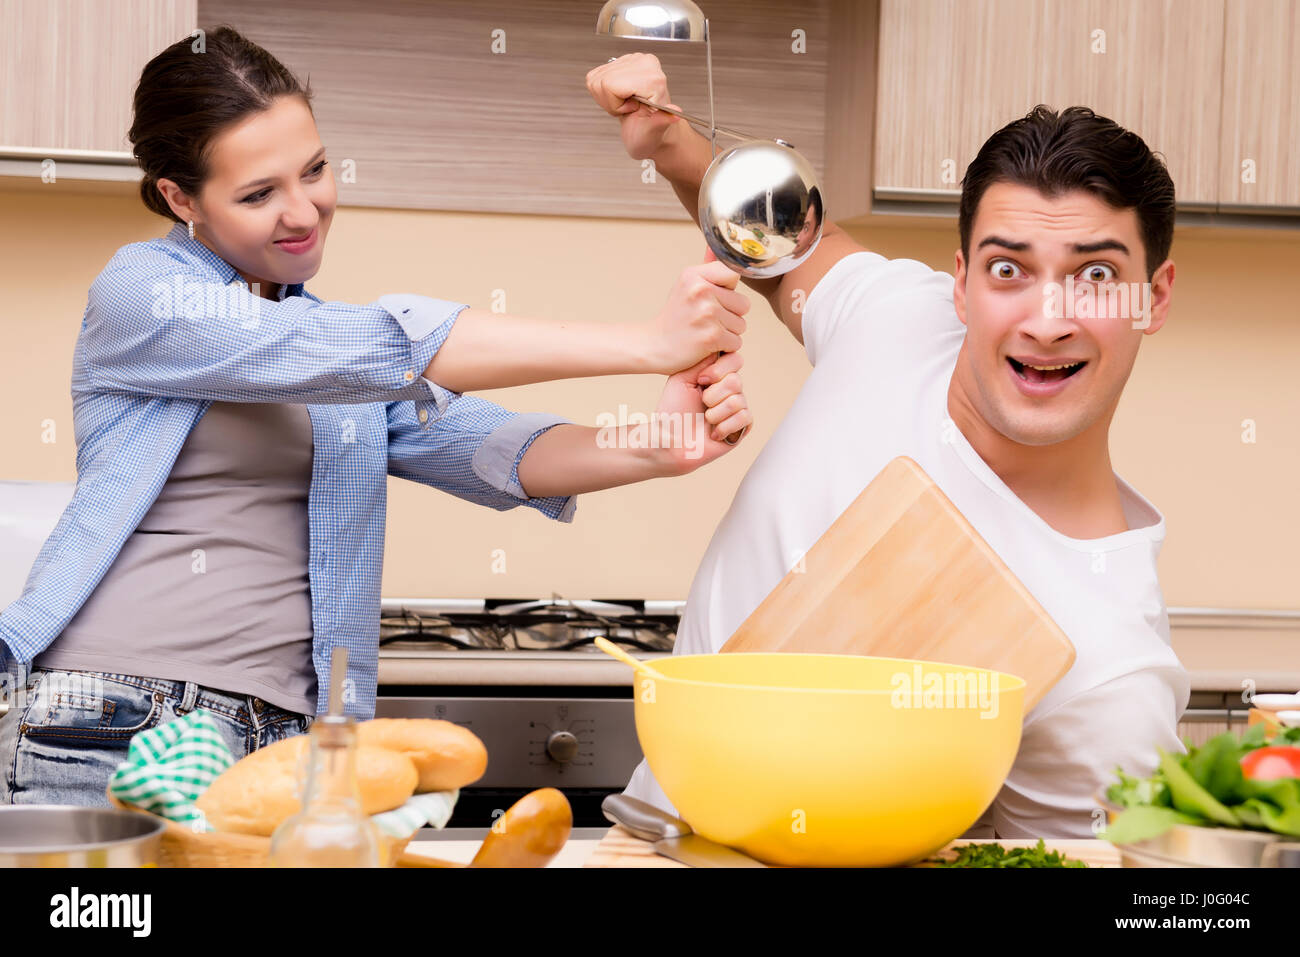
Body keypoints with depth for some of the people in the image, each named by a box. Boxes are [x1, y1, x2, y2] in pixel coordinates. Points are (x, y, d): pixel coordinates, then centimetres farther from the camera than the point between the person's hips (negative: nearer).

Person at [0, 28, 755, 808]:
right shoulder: (140, 291, -3)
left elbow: (482, 447, 1)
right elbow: (362, 352, -14)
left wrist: (655, 451, -21)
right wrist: (647, 344, -19)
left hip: (283, 741, 5)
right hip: (110, 738, -4)